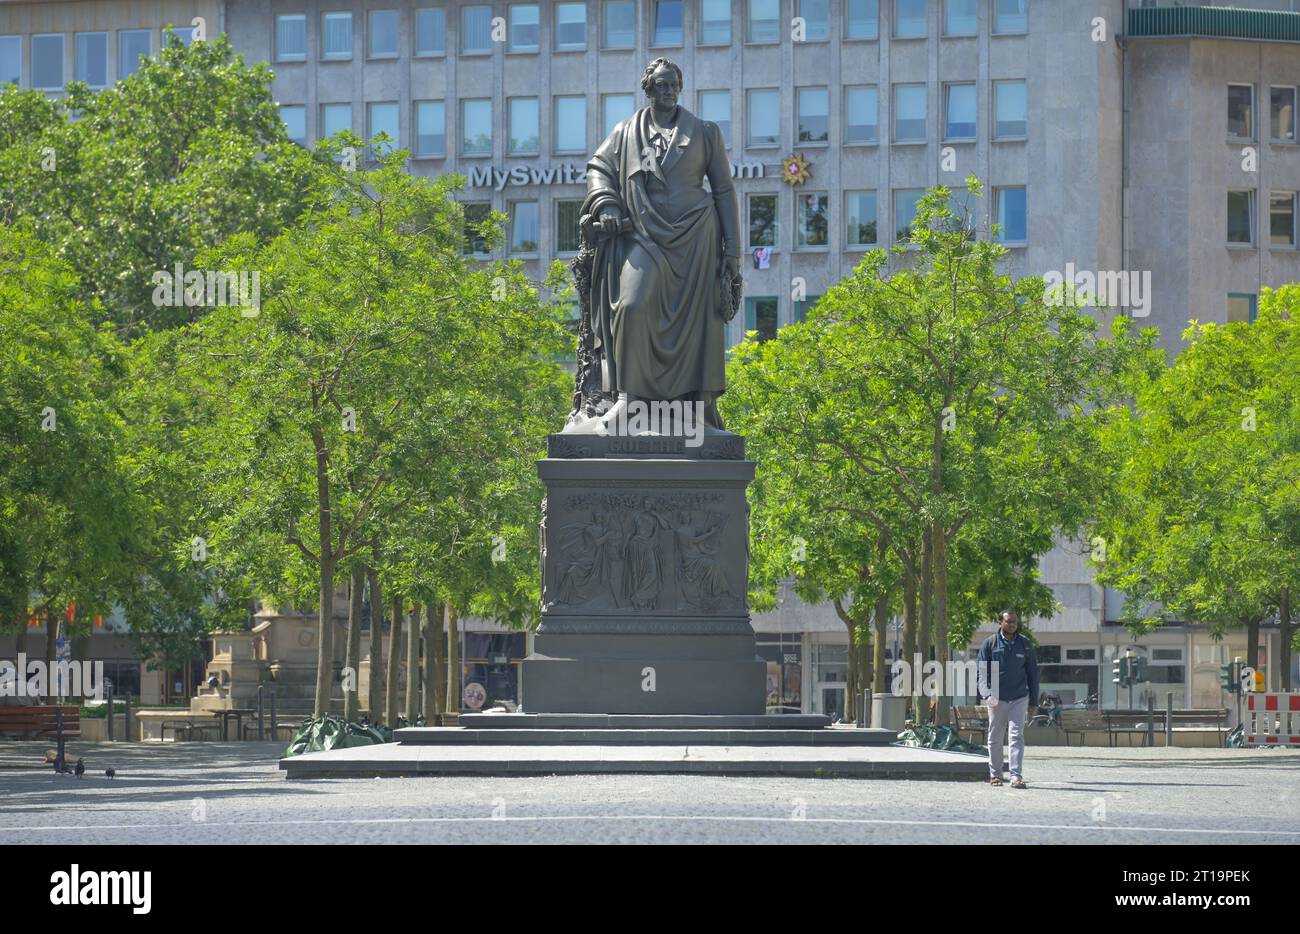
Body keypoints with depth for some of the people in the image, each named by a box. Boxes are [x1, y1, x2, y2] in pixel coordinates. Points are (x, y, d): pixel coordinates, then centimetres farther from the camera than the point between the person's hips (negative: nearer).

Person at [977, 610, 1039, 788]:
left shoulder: (1025, 644, 7)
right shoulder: (990, 643, 1)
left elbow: (1032, 672, 12)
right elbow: (983, 672, -2)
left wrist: (1033, 701, 10)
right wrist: (987, 693, -18)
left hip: (1019, 698, 0)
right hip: (997, 699, 0)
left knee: (1016, 737, -10)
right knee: (995, 738, 7)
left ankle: (1016, 776, -14)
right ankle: (995, 774, 20)